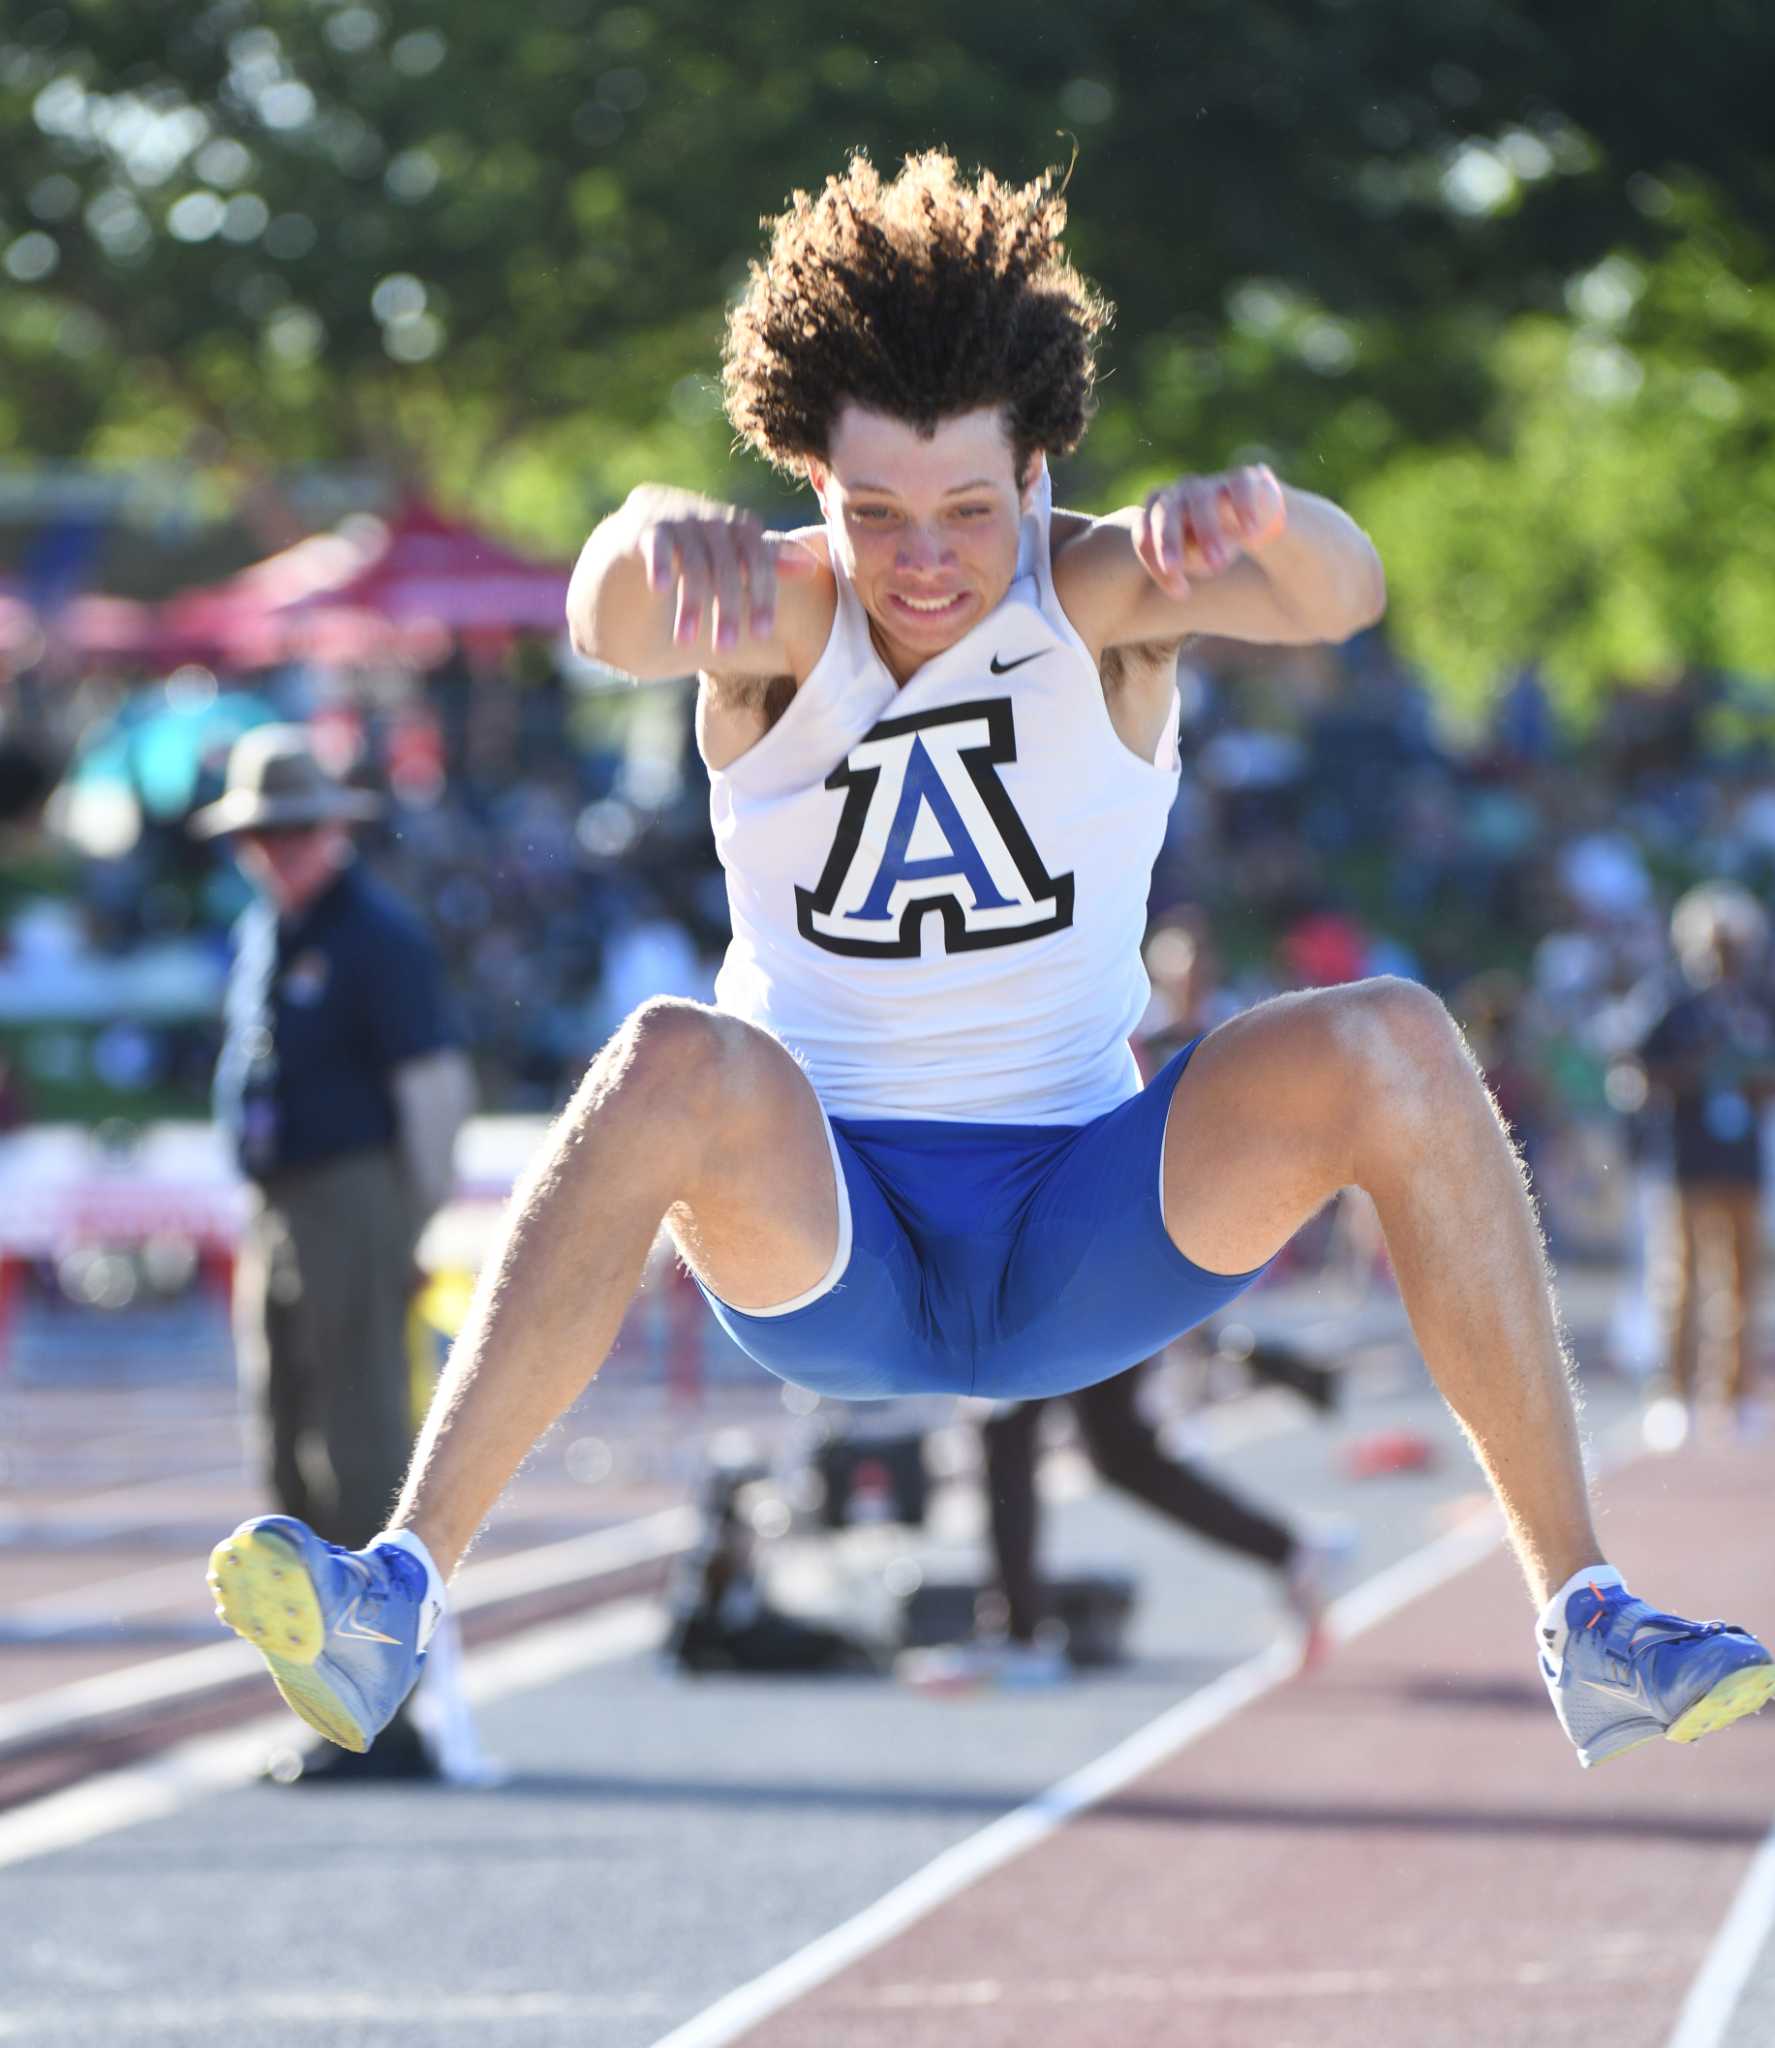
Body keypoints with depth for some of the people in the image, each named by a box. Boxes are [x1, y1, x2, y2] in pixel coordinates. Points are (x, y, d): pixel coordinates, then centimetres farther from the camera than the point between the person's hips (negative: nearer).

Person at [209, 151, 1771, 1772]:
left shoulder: (1098, 598, -5)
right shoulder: (783, 617, -6)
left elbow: (1341, 595, -27)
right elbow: (610, 623, -31)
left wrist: (1252, 522, -52)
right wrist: (665, 542, -57)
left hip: (1081, 1246, 1)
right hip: (815, 1241, -1)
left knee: (1394, 1046, -23)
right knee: (682, 1066, -33)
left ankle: (1587, 1619, -19)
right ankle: (395, 1601, -39)